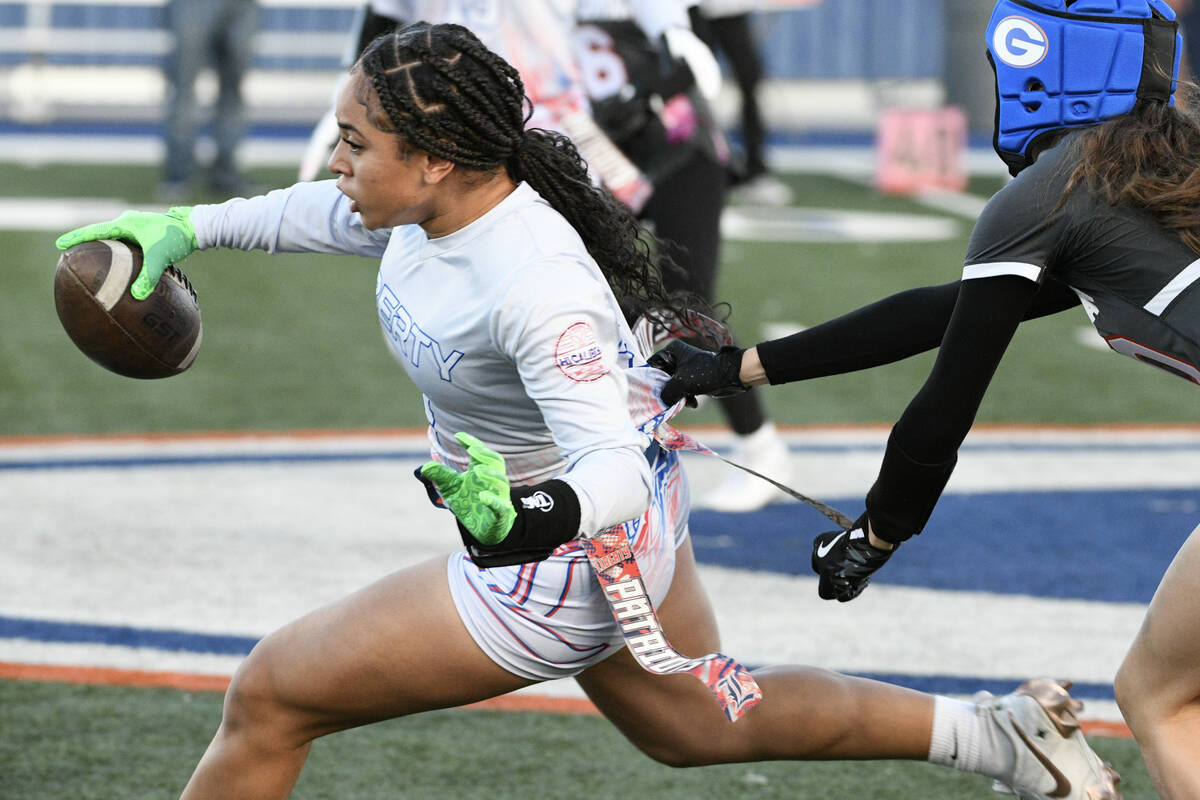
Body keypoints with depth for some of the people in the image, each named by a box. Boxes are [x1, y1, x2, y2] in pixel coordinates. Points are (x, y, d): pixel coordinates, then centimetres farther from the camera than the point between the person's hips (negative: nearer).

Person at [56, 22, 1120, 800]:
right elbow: (335, 215, 13)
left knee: (269, 698, -3)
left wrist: (538, 518, -60)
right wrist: (190, 228, 7)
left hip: (561, 573, -10)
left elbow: (615, 469, -40)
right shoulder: (439, 198, -11)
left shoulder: (534, 288, -36)